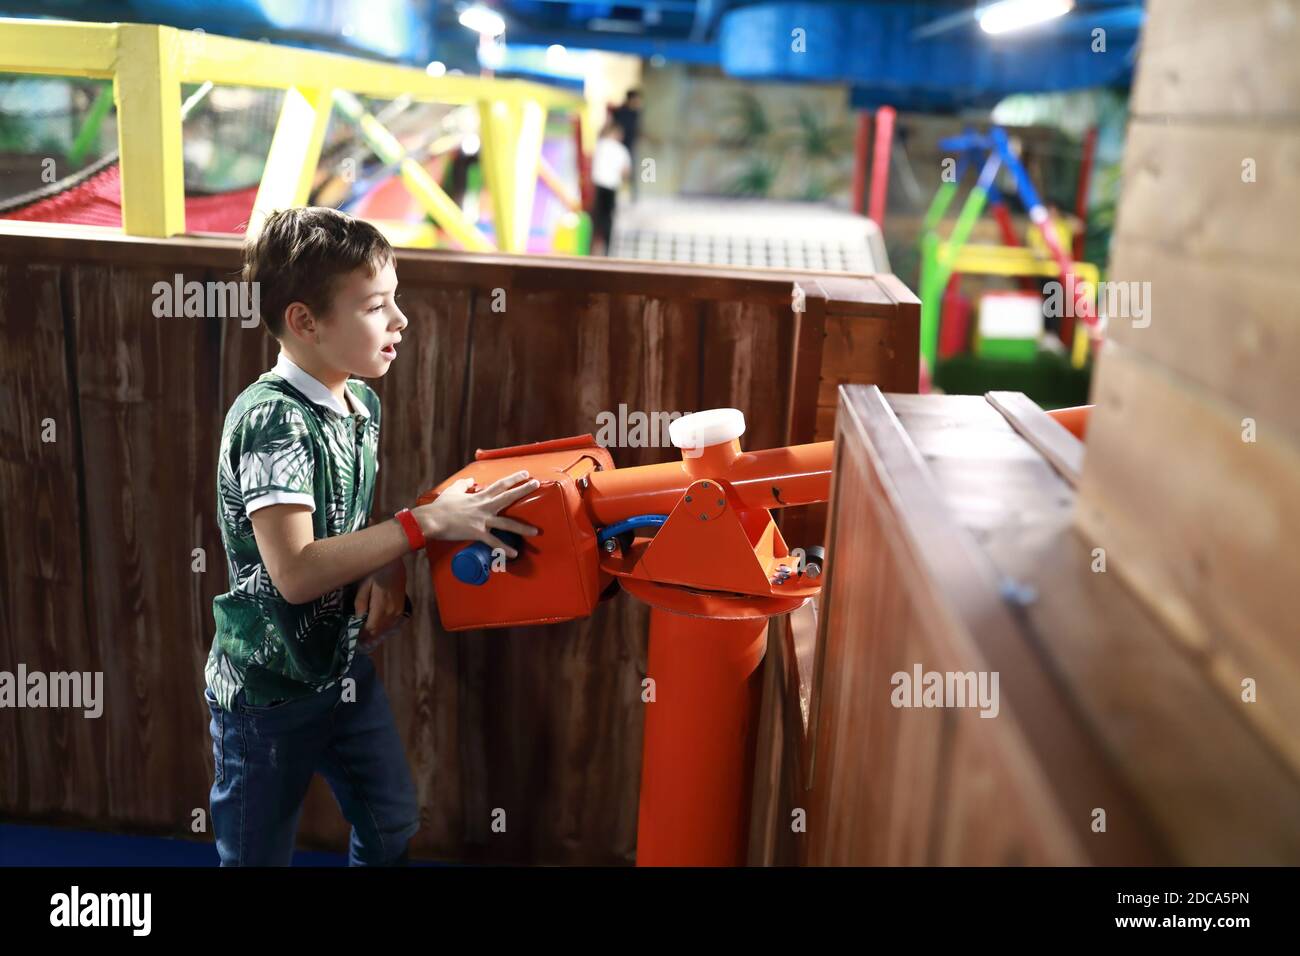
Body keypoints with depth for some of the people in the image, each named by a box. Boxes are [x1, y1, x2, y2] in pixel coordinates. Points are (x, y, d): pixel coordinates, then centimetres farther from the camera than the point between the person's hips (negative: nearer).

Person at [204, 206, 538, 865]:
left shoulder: (363, 403, -1)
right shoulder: (271, 420, -25)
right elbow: (295, 572, -33)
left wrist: (387, 570, -10)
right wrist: (425, 522, -32)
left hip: (345, 666, 7)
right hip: (268, 687, -7)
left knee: (393, 826, 21)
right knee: (258, 854, 14)